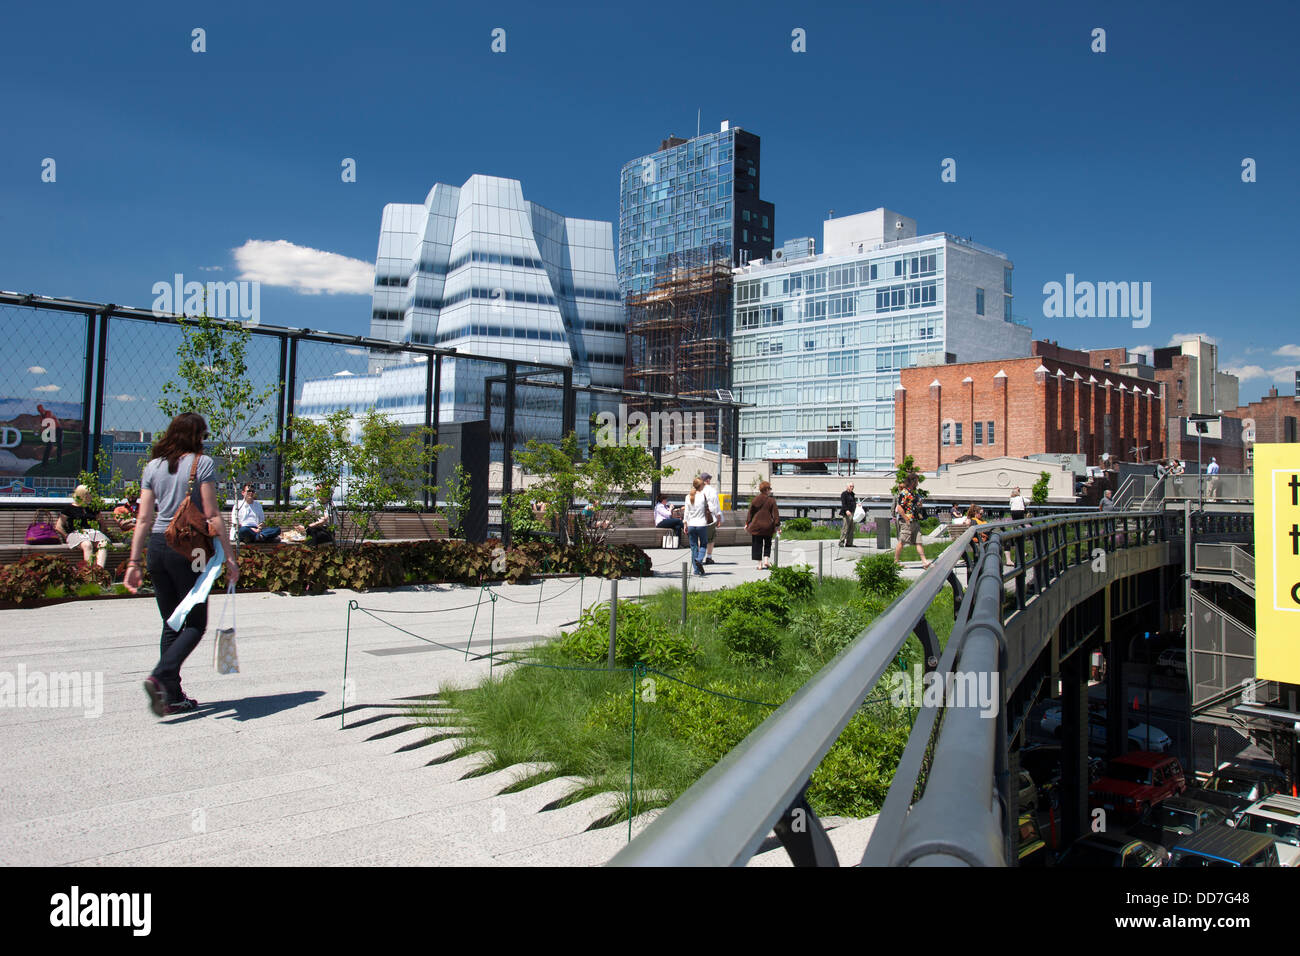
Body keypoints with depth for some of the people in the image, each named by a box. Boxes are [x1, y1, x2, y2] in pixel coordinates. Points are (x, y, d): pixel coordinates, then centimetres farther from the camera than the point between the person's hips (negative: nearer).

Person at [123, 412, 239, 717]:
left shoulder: (153, 466, 10)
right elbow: (212, 515, -8)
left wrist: (134, 561, 10)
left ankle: (172, 697, 14)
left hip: (157, 546, 6)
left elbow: (144, 519, 8)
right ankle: (160, 677, -16)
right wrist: (228, 556, -5)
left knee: (171, 625, 13)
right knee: (195, 624, 5)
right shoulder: (202, 463, -4)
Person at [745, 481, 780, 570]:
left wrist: (747, 523, 12)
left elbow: (750, 512, 5)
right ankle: (766, 560, 2)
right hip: (768, 526, -1)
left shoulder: (755, 499, 1)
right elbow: (775, 514, -5)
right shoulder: (771, 500, -5)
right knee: (767, 544, 16)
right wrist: (777, 525, -1)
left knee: (757, 545, 7)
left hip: (756, 526, 1)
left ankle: (759, 564, 6)